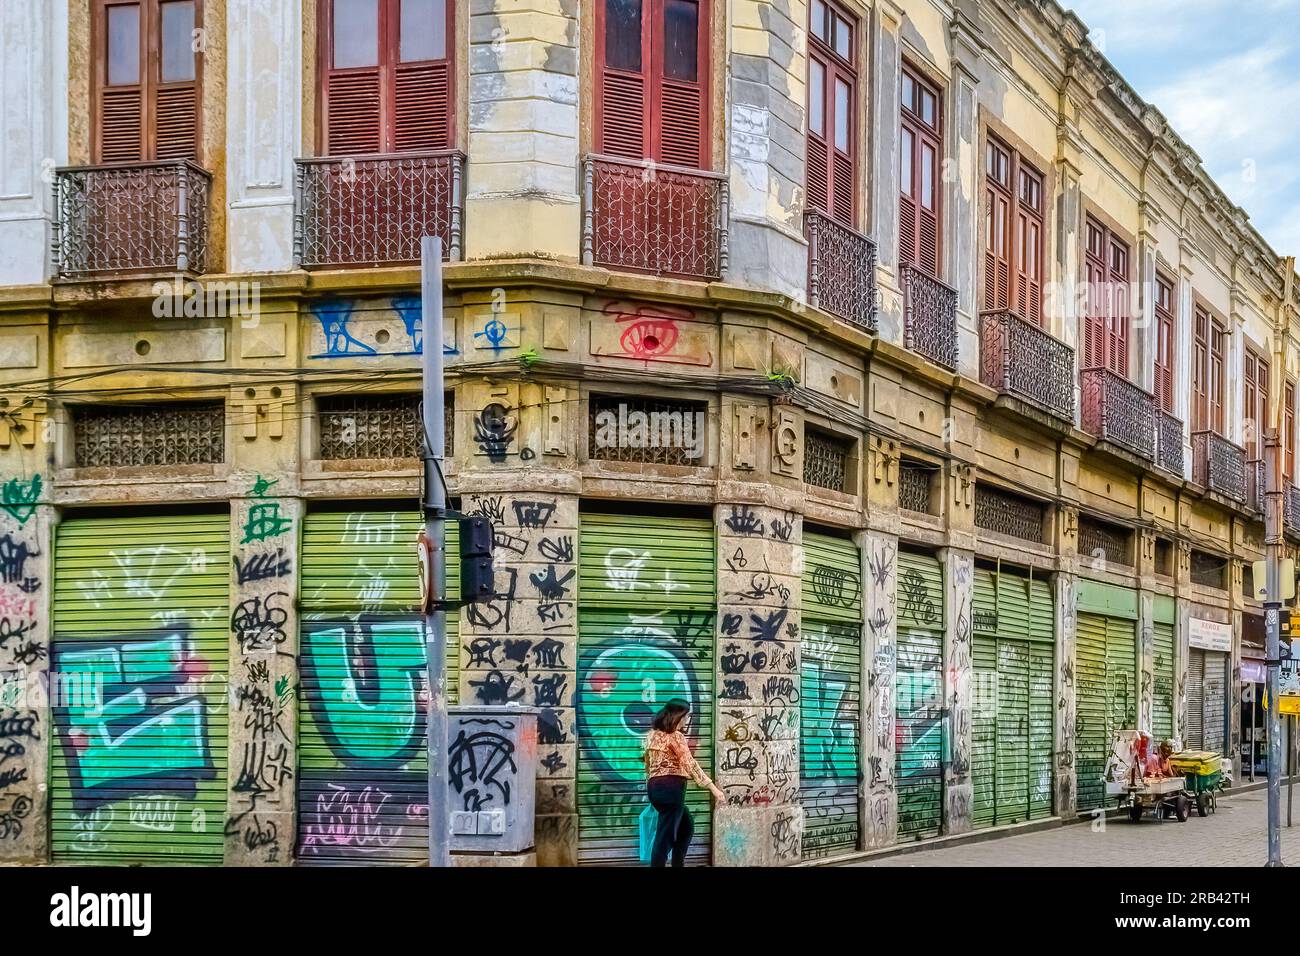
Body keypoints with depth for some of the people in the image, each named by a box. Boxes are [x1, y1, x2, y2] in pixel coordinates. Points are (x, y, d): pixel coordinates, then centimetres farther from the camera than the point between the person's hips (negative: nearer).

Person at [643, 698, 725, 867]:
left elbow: (648, 765, 18)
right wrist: (713, 788, -19)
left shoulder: (653, 735, 13)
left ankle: (678, 864, 23)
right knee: (665, 835, -6)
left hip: (654, 786, 9)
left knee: (686, 826, 23)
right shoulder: (676, 736, -11)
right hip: (671, 788, -9)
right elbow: (690, 764, -18)